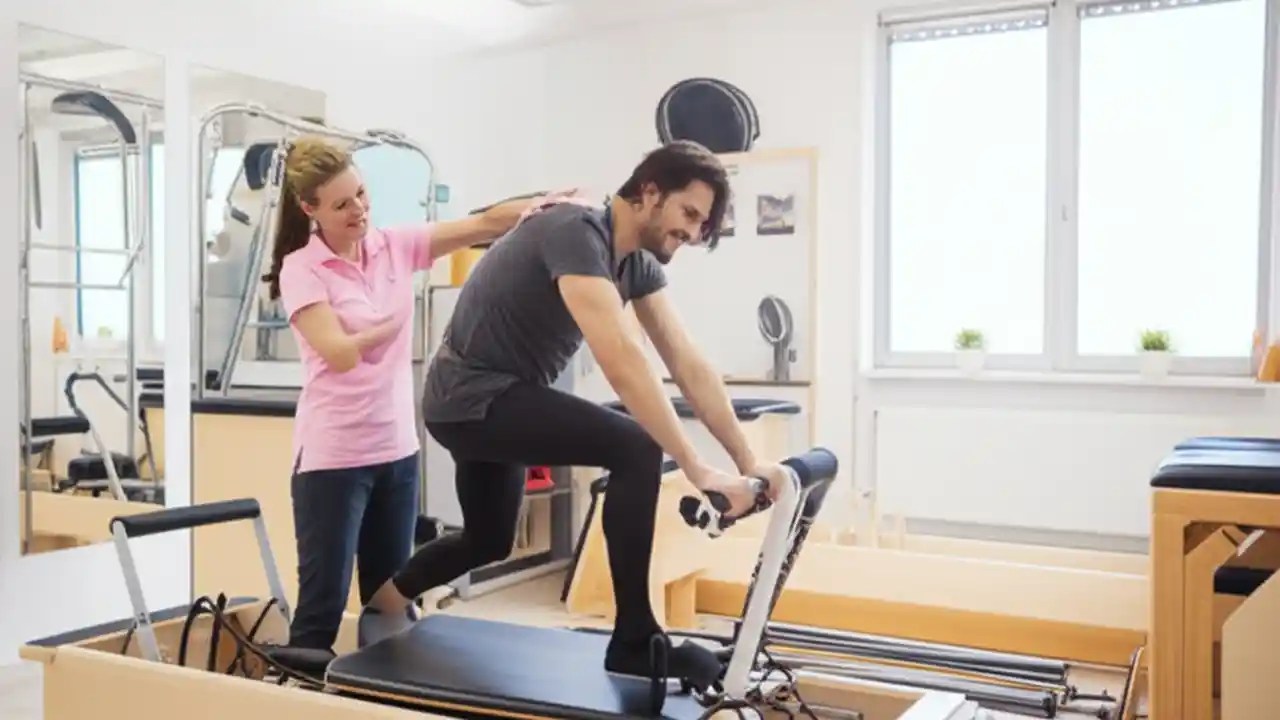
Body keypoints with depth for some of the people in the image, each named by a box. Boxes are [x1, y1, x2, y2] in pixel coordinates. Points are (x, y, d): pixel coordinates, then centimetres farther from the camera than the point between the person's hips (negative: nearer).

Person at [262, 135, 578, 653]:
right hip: (332, 456, -5)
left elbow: (484, 224, -3)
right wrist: (393, 325, -4)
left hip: (397, 449, 5)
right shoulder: (301, 269, -9)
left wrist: (546, 205, -18)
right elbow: (340, 352, -19)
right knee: (323, 605, 2)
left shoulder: (395, 246, 4)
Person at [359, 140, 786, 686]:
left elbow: (688, 365, -2)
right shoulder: (574, 232, -25)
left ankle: (384, 604, 48)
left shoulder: (640, 265, 2)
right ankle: (635, 641, -13)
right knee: (636, 450, -24)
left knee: (488, 541, 26)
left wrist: (748, 461, -8)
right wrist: (698, 470, -39)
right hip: (472, 399, -10)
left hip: (500, 401, 10)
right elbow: (620, 360, -37)